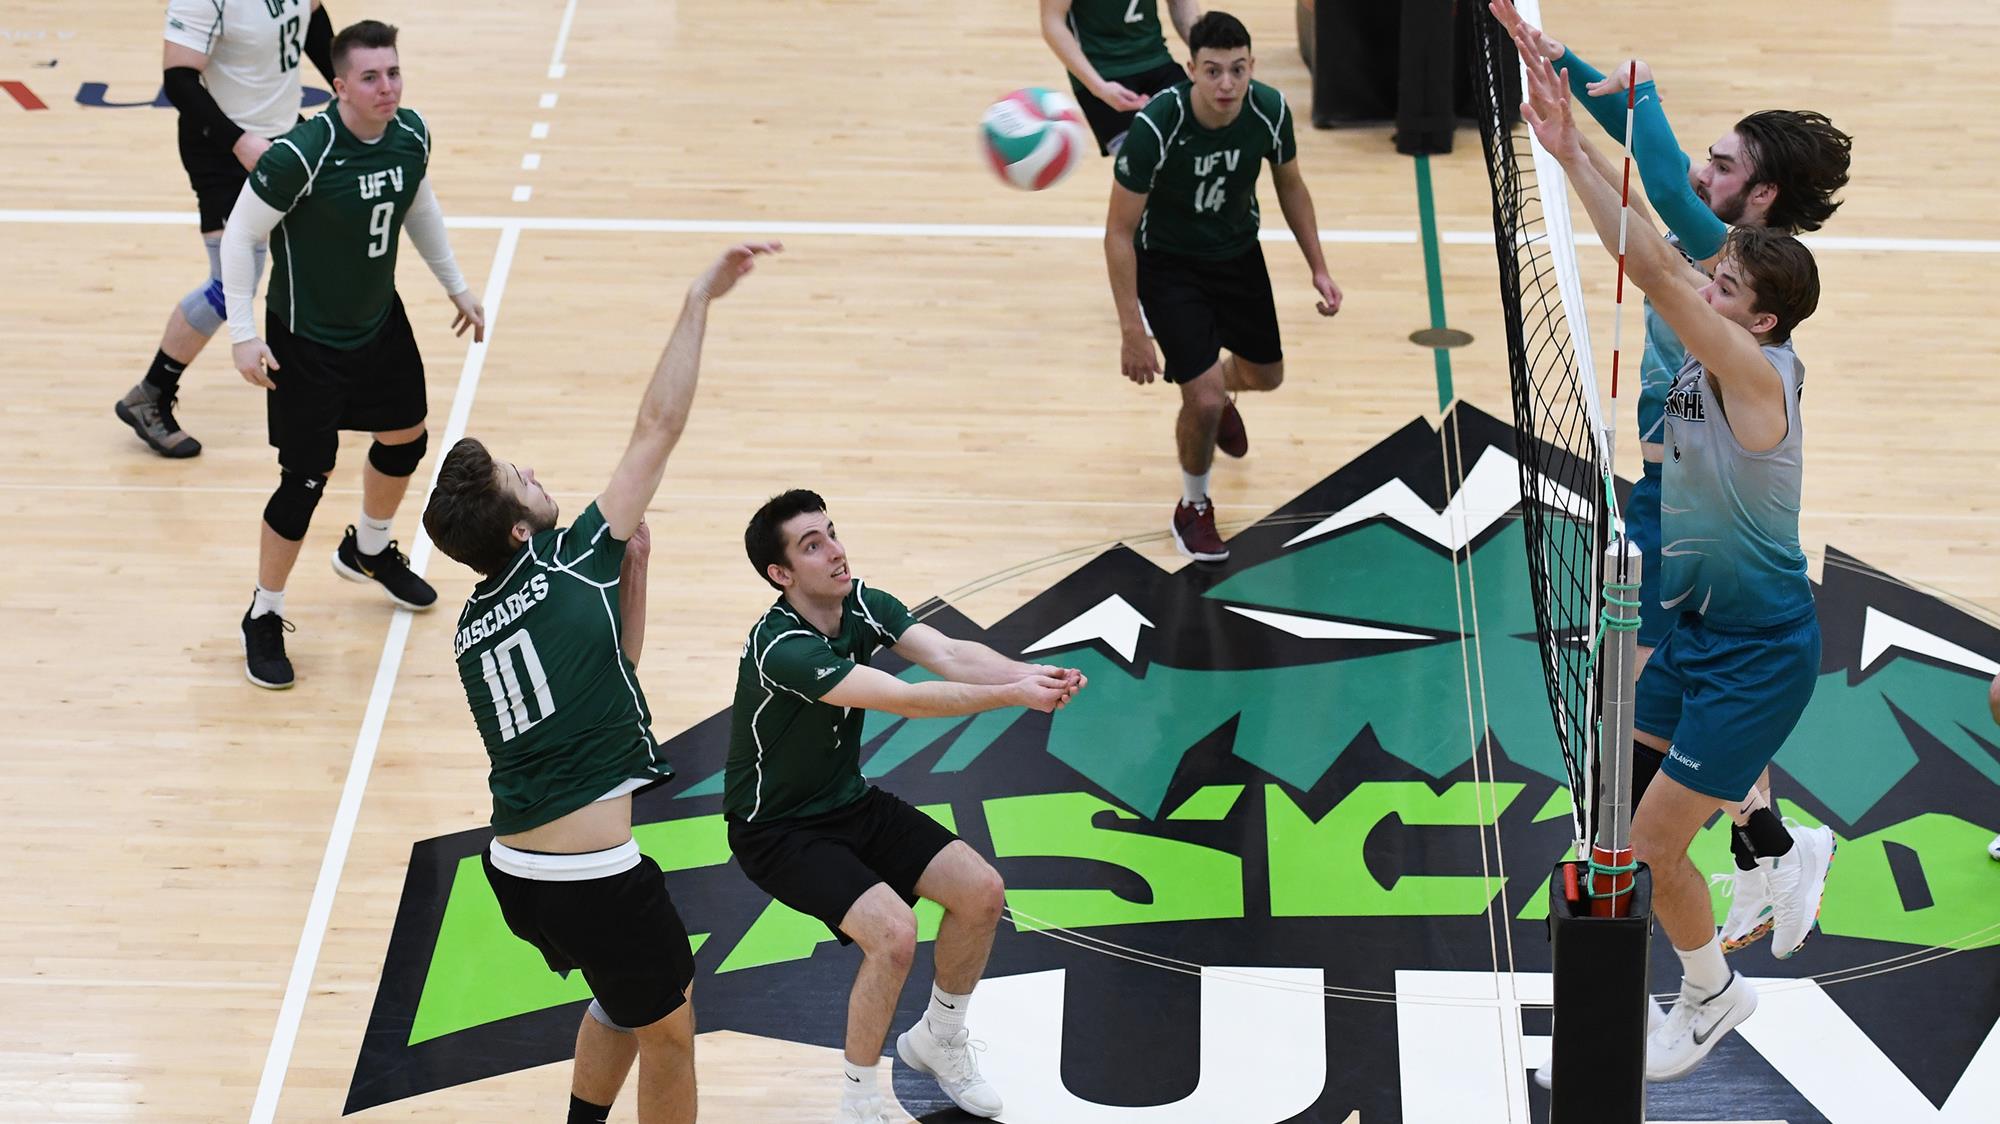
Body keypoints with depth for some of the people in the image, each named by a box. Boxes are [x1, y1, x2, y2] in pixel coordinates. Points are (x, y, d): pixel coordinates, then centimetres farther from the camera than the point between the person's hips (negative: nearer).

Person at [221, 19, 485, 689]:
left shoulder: (411, 136, -9)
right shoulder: (300, 156, -29)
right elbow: (240, 234, -20)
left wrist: (455, 285, 17)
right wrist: (244, 335, -23)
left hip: (380, 323, 7)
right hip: (306, 340, -7)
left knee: (406, 439, 23)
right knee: (306, 481, -3)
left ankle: (368, 551, 52)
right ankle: (264, 616, 17)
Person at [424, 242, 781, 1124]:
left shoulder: (472, 627, 9)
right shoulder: (571, 568, -11)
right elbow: (657, 430, -7)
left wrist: (631, 570, 9)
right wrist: (698, 302, -1)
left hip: (515, 870, 8)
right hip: (593, 876, -8)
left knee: (625, 999, 31)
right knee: (668, 1026, 13)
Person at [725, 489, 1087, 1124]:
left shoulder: (863, 604, -6)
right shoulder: (782, 648, -31)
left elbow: (946, 654, -21)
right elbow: (905, 699, -38)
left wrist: (1027, 672, -40)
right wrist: (1013, 695, -41)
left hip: (851, 803, 8)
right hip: (778, 831, -8)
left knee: (981, 893, -1)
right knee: (893, 933, -27)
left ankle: (938, 1041, 25)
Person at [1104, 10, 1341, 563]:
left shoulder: (1269, 110, -21)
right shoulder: (1156, 127, -34)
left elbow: (1290, 186, 2)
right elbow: (1119, 232, -25)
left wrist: (1318, 268, 1)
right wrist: (1132, 332, -27)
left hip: (1239, 252, 5)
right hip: (1168, 263, -5)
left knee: (1265, 374, 20)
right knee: (1204, 400, -15)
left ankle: (1216, 394, 59)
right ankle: (1193, 507, 15)